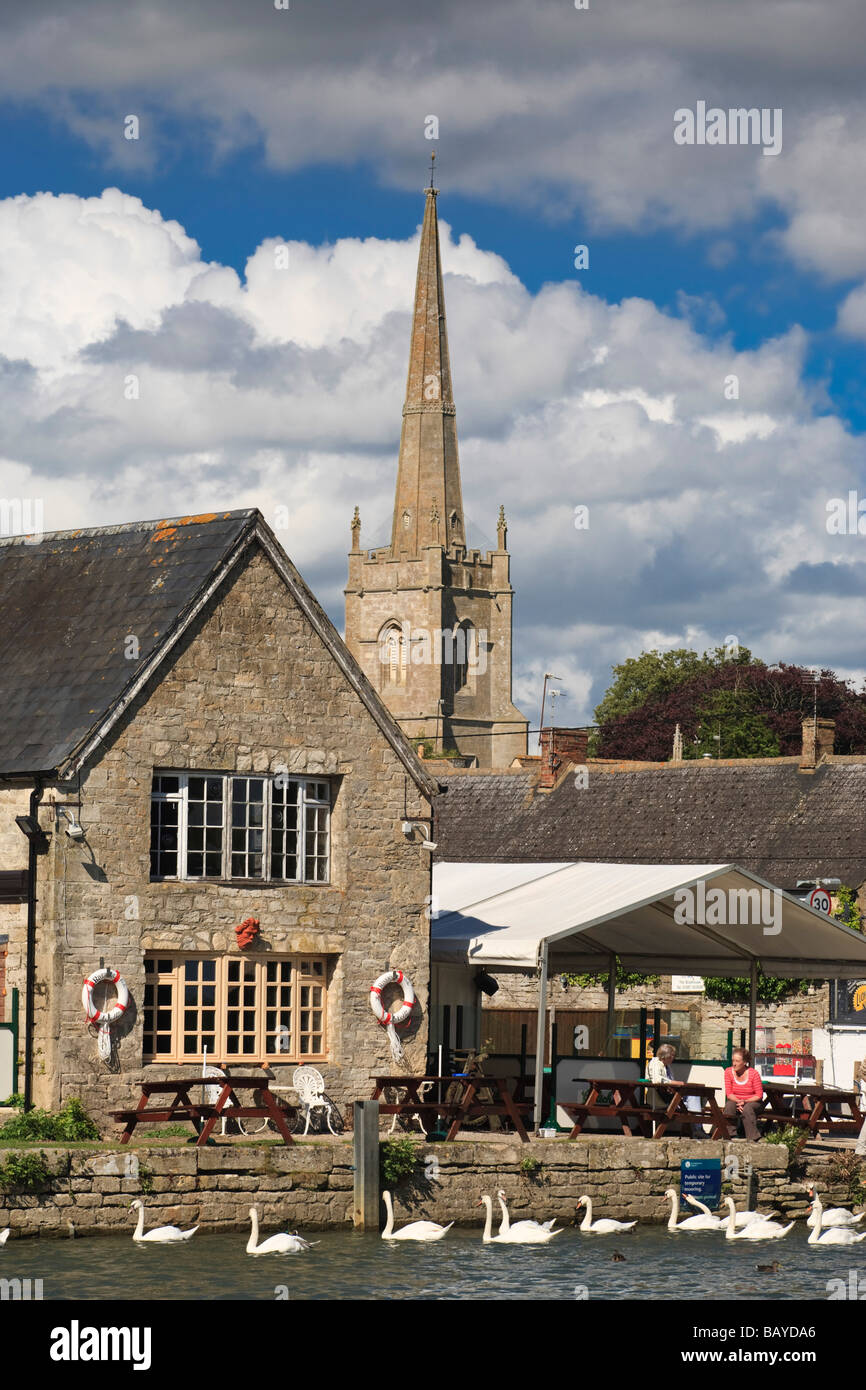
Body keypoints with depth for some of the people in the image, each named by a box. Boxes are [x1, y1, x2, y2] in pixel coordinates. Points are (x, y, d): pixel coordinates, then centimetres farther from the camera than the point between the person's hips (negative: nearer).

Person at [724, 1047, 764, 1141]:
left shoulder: (753, 1074, -15)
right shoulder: (728, 1072, -7)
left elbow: (759, 1095, -12)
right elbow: (729, 1093, -4)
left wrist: (745, 1101, -25)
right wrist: (738, 1101, -23)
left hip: (752, 1101, -2)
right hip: (734, 1100, 2)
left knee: (747, 1109, -36)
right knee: (729, 1106, -31)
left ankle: (753, 1139, -32)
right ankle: (729, 1136, -28)